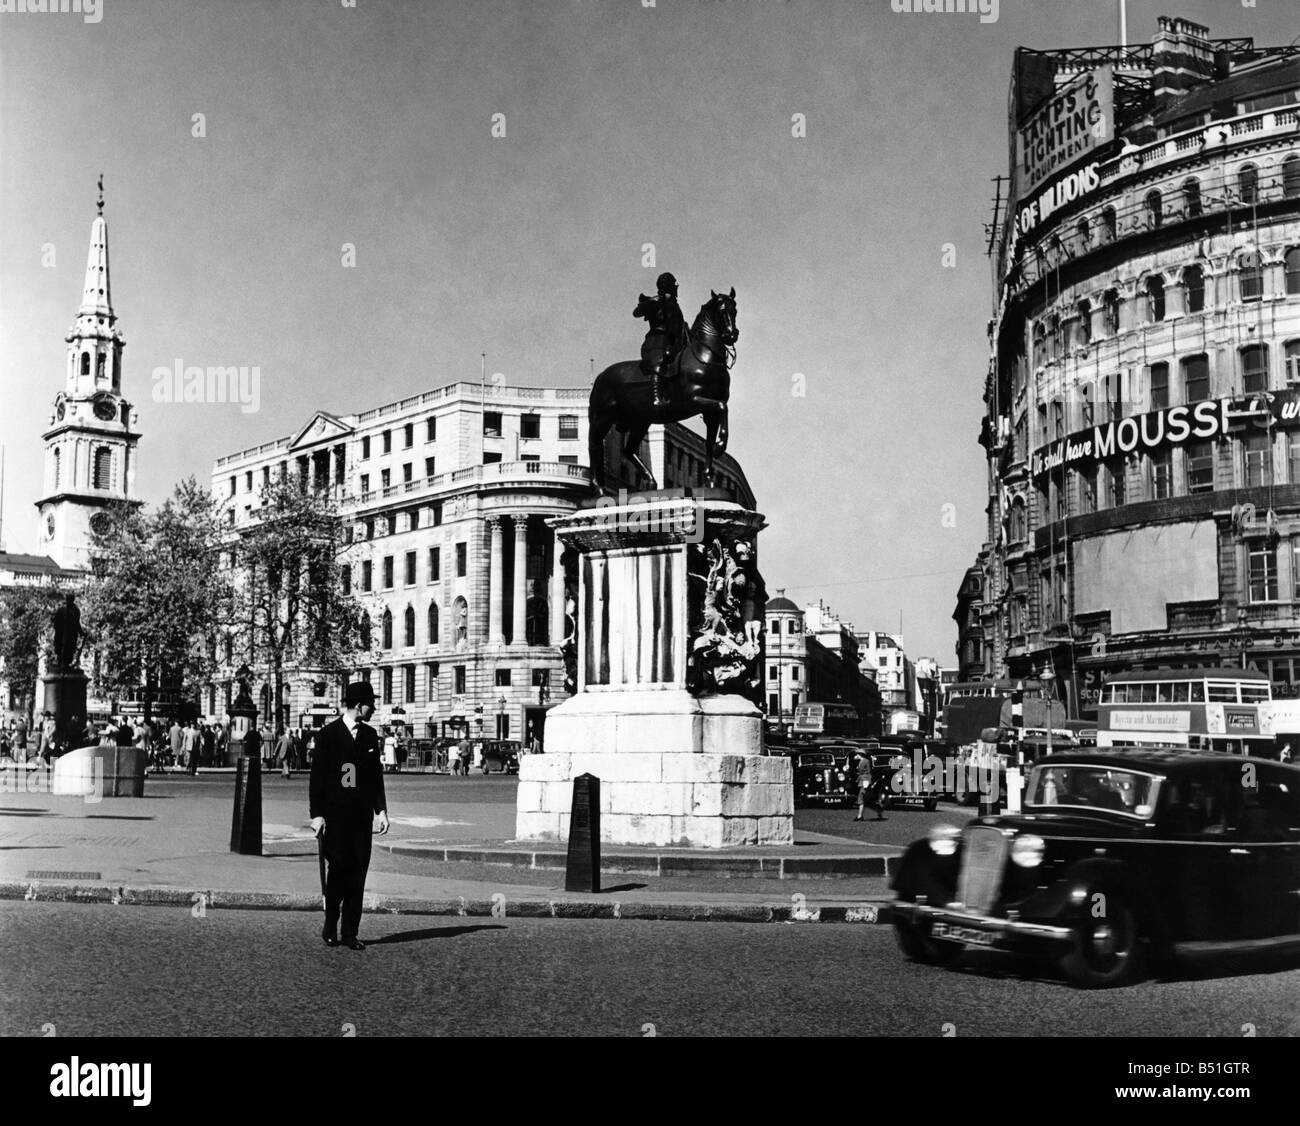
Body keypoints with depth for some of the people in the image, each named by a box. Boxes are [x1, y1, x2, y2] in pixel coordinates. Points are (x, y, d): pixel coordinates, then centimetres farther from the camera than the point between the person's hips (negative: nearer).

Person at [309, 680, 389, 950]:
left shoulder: (370, 735, 12)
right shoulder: (328, 734, -3)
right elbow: (317, 776, -4)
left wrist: (381, 810, 8)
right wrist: (317, 814, -10)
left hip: (362, 815, 4)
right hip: (334, 814, -4)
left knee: (357, 874, 2)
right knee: (337, 869, -6)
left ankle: (350, 933, 8)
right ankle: (330, 926, 14)